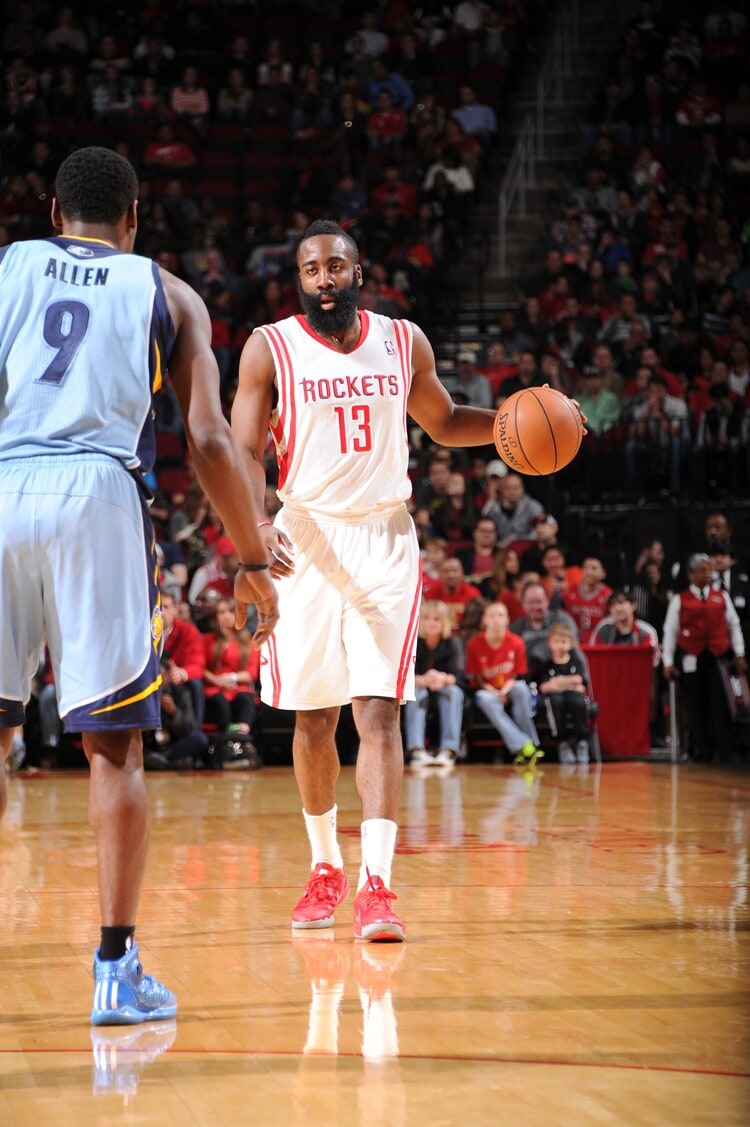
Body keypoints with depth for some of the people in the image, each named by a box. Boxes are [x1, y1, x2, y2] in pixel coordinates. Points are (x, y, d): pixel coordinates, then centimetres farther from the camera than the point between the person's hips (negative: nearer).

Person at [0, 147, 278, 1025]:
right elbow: (210, 443, 8)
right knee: (115, 746, 4)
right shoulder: (167, 294, 17)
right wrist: (253, 564, 15)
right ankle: (117, 969, 3)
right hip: (96, 495, -1)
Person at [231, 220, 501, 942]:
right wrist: (254, 526, -26)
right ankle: (325, 868, 27)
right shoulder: (269, 349, -3)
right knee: (313, 717, 8)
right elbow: (245, 452, -8)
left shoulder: (403, 342, 5)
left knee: (378, 712, -11)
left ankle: (376, 884, -16)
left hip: (385, 541, 0)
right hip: (305, 542, 0)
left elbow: (443, 423, 20)